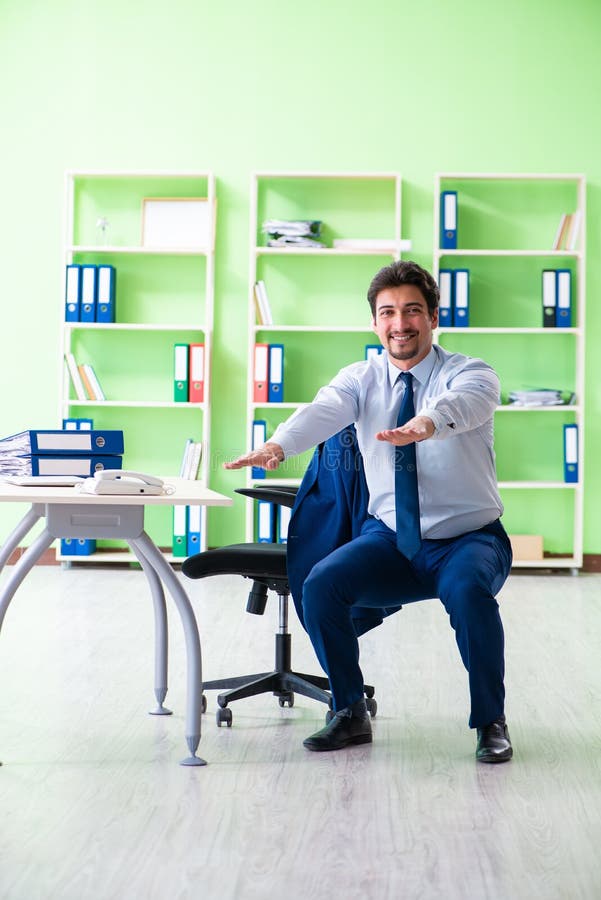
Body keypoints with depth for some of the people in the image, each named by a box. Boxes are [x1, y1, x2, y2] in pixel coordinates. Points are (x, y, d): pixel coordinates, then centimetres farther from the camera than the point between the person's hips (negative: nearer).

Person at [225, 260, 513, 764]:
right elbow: (323, 411, -20)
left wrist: (427, 423, -57)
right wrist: (278, 446, -43)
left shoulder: (470, 373, -7)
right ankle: (351, 714, -2)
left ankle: (490, 722, -13)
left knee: (468, 589, -35)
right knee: (321, 585, -22)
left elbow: (463, 402, -33)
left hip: (468, 538, -3)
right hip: (390, 538, 3)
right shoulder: (362, 379, 2)